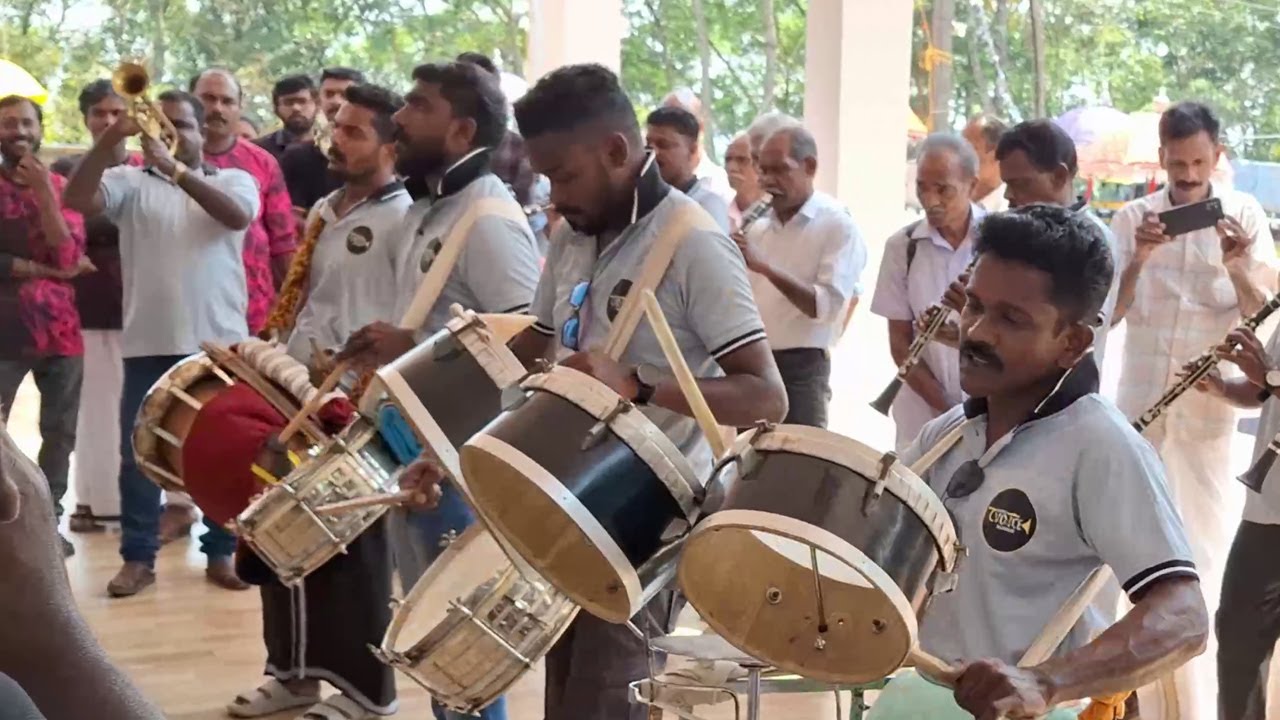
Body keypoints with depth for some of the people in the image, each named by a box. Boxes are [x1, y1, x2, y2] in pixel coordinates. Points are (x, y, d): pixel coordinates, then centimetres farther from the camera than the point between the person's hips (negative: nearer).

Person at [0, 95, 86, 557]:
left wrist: (43, 192, -10)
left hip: (59, 327, 3)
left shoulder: (61, 188, 10)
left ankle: (48, 518, 18)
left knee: (61, 430, 7)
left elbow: (68, 257, -6)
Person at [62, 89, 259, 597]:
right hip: (148, 342, 1)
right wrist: (110, 139, -20)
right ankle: (138, 557, 12)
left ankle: (221, 553, 16)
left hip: (218, 340, 0)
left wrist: (175, 169, -21)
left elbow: (237, 215, -14)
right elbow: (76, 199, -9)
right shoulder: (130, 182, 7)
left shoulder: (234, 180, 8)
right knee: (138, 452, 3)